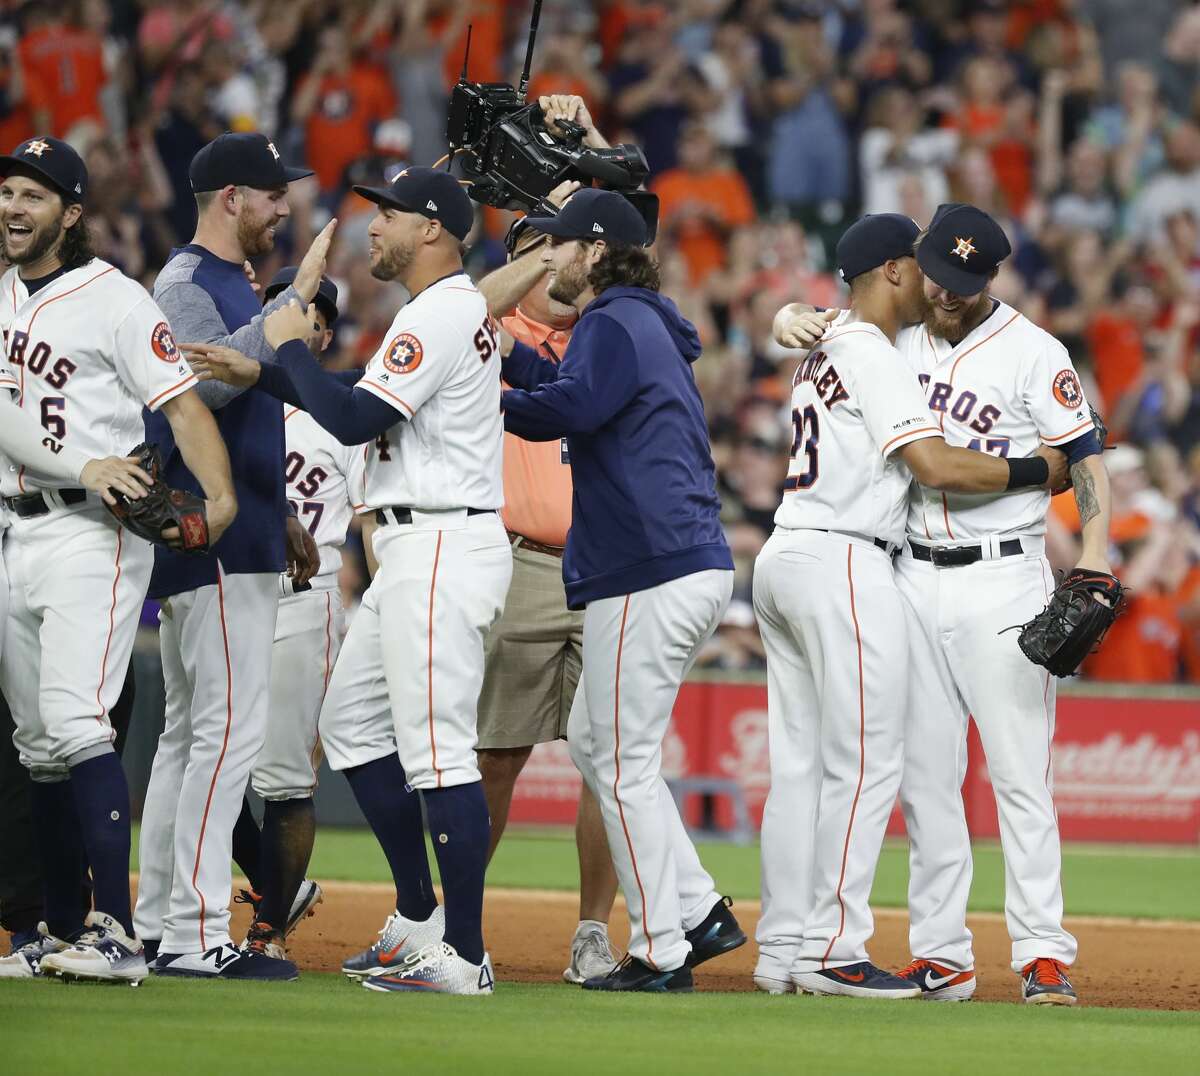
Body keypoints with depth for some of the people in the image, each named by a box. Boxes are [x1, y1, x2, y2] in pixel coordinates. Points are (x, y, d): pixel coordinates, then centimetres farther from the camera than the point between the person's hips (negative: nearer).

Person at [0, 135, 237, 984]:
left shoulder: (116, 300, -7)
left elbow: (182, 403, -14)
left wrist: (219, 496, -27)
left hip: (90, 531, -8)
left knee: (76, 723, -19)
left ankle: (118, 935, -23)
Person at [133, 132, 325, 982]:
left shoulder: (233, 286, 19)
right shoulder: (187, 284, -12)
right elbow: (210, 377, -32)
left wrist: (281, 519, 23)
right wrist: (298, 296, -33)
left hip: (239, 539, 11)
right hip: (214, 547, -11)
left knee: (193, 729, 12)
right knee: (231, 726, -13)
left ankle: (160, 924, 16)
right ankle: (195, 934, -14)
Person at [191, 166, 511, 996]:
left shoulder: (442, 313, -14)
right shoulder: (453, 309, 19)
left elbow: (353, 420, -21)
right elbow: (358, 407, 26)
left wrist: (291, 346, -6)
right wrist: (264, 375, 16)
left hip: (444, 547, -11)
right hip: (413, 553, 11)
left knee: (438, 748, -12)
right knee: (353, 722, 17)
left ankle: (465, 956, -12)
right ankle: (420, 920, 21)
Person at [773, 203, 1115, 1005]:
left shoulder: (1032, 353, -5)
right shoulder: (896, 336, 9)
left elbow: (1086, 460, -8)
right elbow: (801, 323, 20)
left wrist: (1096, 554, -24)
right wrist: (791, 319, -6)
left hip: (1001, 581, -5)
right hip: (914, 579, 5)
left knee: (1021, 774, -8)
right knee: (924, 778, 5)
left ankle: (1044, 954, -7)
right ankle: (942, 956, 10)